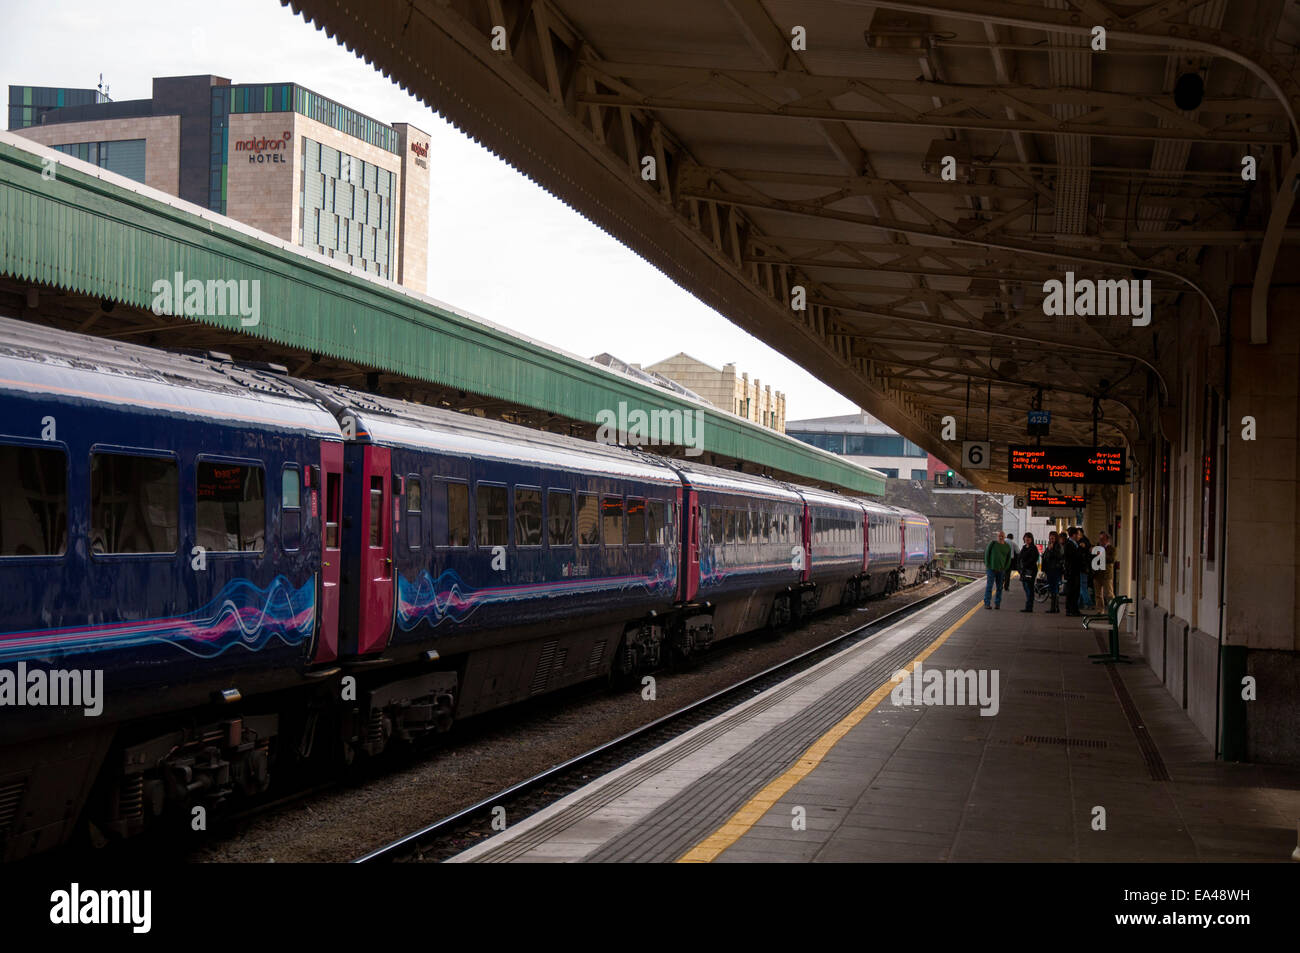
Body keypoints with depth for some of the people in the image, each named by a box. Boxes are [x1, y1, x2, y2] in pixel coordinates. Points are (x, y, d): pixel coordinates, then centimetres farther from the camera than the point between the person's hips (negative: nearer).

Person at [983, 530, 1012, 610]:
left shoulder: (1007, 547, 7)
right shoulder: (993, 543, -2)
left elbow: (1008, 559, 13)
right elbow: (986, 554, 1)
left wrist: (1005, 568, 3)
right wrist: (987, 565, -4)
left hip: (1001, 570, 3)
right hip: (991, 569, -3)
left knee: (999, 587, 6)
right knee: (989, 586, -5)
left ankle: (997, 604, 12)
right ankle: (986, 603, -4)